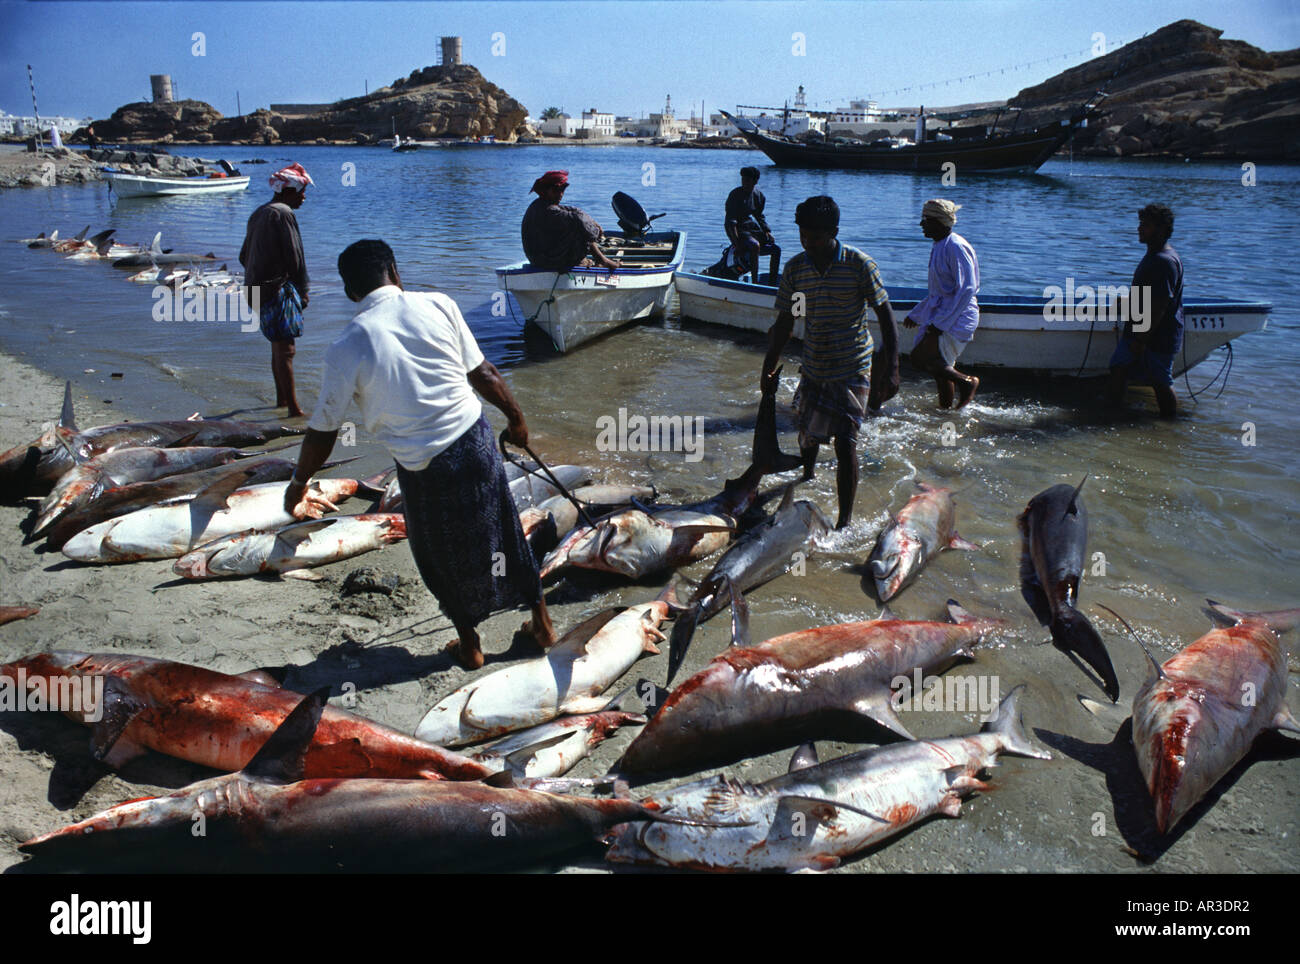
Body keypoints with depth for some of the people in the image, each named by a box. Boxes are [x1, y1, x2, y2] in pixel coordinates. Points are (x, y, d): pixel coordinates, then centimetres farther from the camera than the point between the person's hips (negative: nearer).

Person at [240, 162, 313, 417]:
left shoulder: (258, 214, 18)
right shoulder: (282, 213, -12)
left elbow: (244, 256, 22)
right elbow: (294, 257, -15)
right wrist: (302, 290, -7)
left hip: (257, 288, 10)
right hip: (279, 288, -10)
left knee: (278, 347, 20)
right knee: (285, 350, -11)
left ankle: (282, 399, 30)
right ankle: (293, 409, -12)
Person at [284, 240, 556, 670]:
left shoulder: (345, 348, -8)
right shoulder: (437, 305, -3)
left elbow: (323, 429, -1)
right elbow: (483, 373, 2)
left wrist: (299, 483, 14)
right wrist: (515, 416, 18)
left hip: (423, 468, -2)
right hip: (474, 439, 2)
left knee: (442, 556, 21)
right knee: (504, 532, 21)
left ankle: (469, 645, 36)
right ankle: (542, 622, 36)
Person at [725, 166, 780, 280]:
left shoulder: (758, 195, 8)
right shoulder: (735, 195, -11)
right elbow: (730, 221, -16)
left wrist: (767, 231, 3)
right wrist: (736, 242, -24)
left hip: (754, 229, 7)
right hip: (739, 231, -7)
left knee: (776, 249, -3)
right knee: (755, 245, -35)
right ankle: (755, 281, -34)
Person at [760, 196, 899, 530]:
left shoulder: (859, 264, -12)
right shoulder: (794, 268, -1)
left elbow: (886, 316, -8)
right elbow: (785, 322, 7)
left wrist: (891, 368, -14)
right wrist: (769, 367, 3)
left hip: (853, 370, -4)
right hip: (813, 368, 4)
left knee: (845, 445, -9)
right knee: (807, 434, 16)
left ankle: (845, 521, 0)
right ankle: (808, 476, 47)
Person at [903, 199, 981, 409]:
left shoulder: (956, 247, -16)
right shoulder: (939, 246, 14)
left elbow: (966, 290, -21)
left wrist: (941, 322, -23)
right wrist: (915, 314, 25)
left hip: (957, 317, -9)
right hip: (940, 314, 9)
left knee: (919, 357, -16)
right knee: (939, 366, 12)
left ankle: (966, 381, -5)